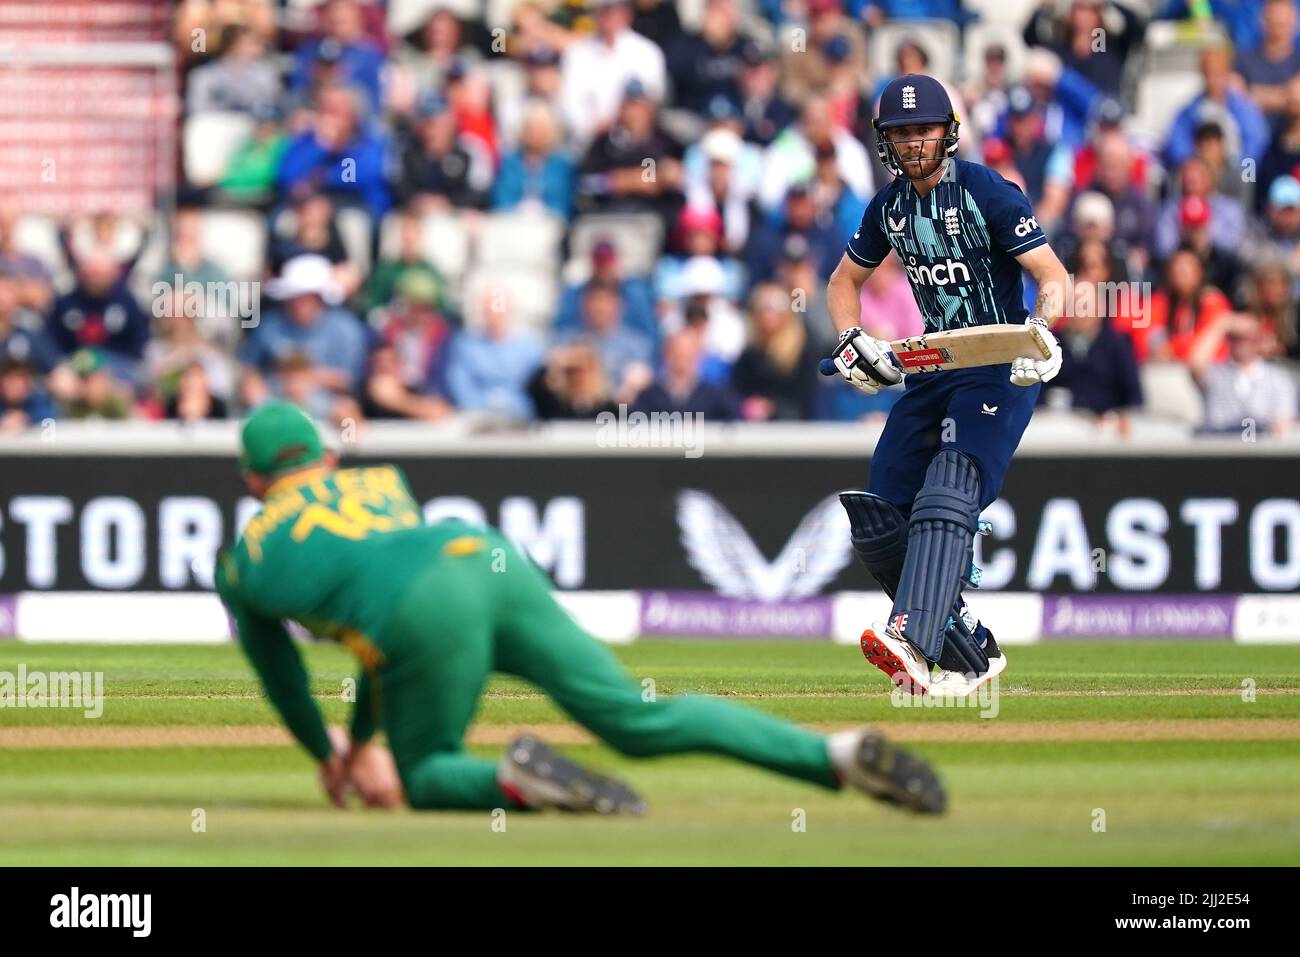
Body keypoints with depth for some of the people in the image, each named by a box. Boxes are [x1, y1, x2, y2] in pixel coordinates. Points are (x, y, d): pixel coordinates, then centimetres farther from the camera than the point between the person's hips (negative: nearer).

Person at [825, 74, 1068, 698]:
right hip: (933, 368, 8)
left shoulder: (989, 194, -11)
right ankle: (971, 653, 13)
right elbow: (845, 280, 23)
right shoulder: (889, 207, 8)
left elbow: (1052, 277, -14)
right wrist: (851, 341, 3)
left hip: (1001, 370, -7)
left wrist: (1042, 329, -35)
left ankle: (913, 643, -43)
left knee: (946, 500, -27)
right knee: (878, 524, 1)